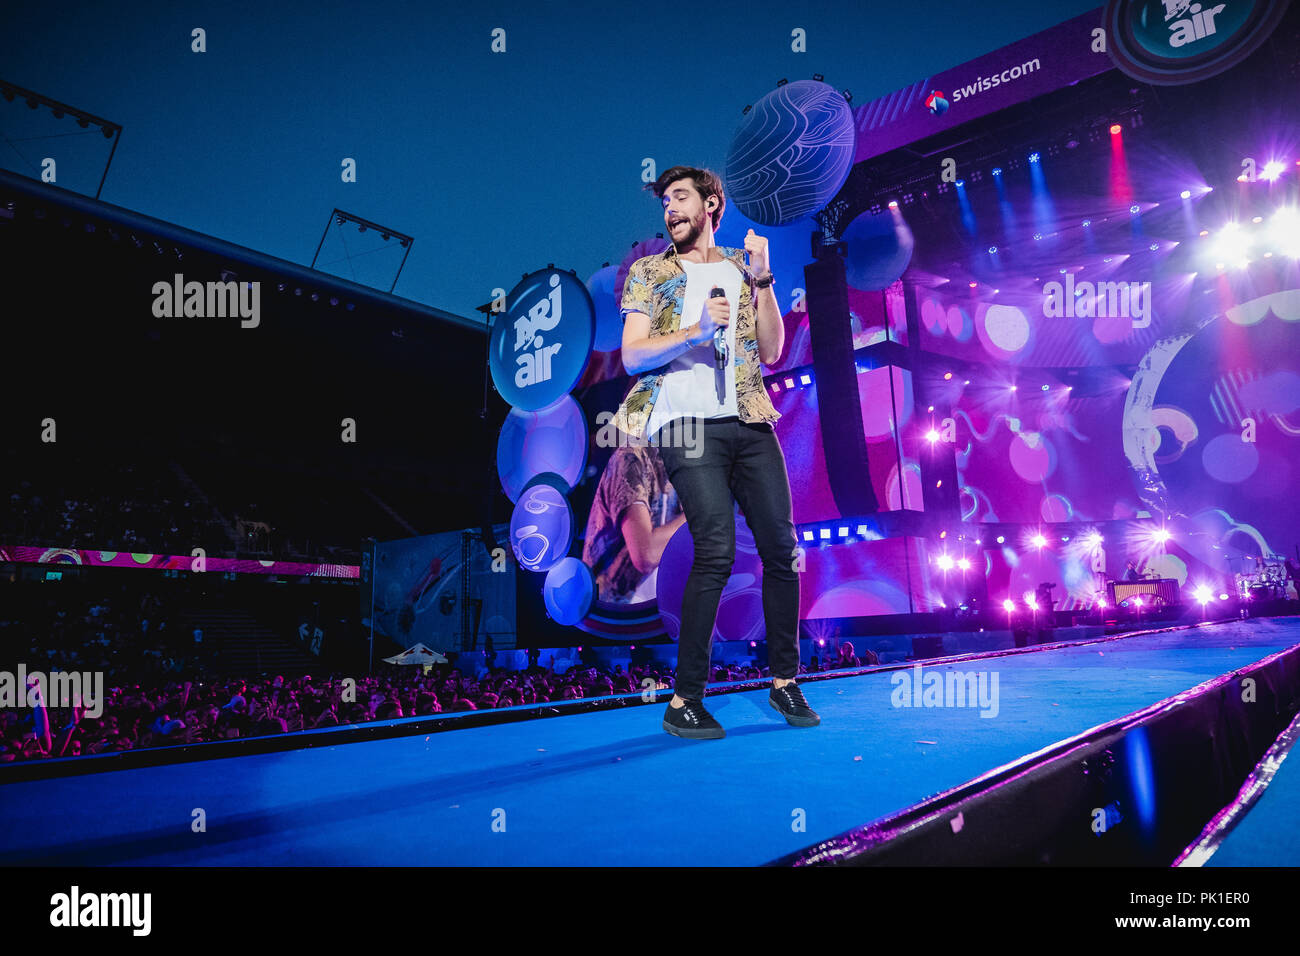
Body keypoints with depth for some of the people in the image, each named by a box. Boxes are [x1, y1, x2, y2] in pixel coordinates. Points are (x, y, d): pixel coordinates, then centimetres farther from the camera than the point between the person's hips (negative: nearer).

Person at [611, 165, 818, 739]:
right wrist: (697, 329, -14)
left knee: (781, 547, 1)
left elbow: (771, 351, 11)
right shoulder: (650, 272, 10)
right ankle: (684, 701, -5)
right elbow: (633, 356, -2)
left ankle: (785, 682, 17)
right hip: (690, 427, -4)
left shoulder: (741, 268, 19)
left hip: (750, 424, 4)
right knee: (716, 552, -15)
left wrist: (762, 279, 2)